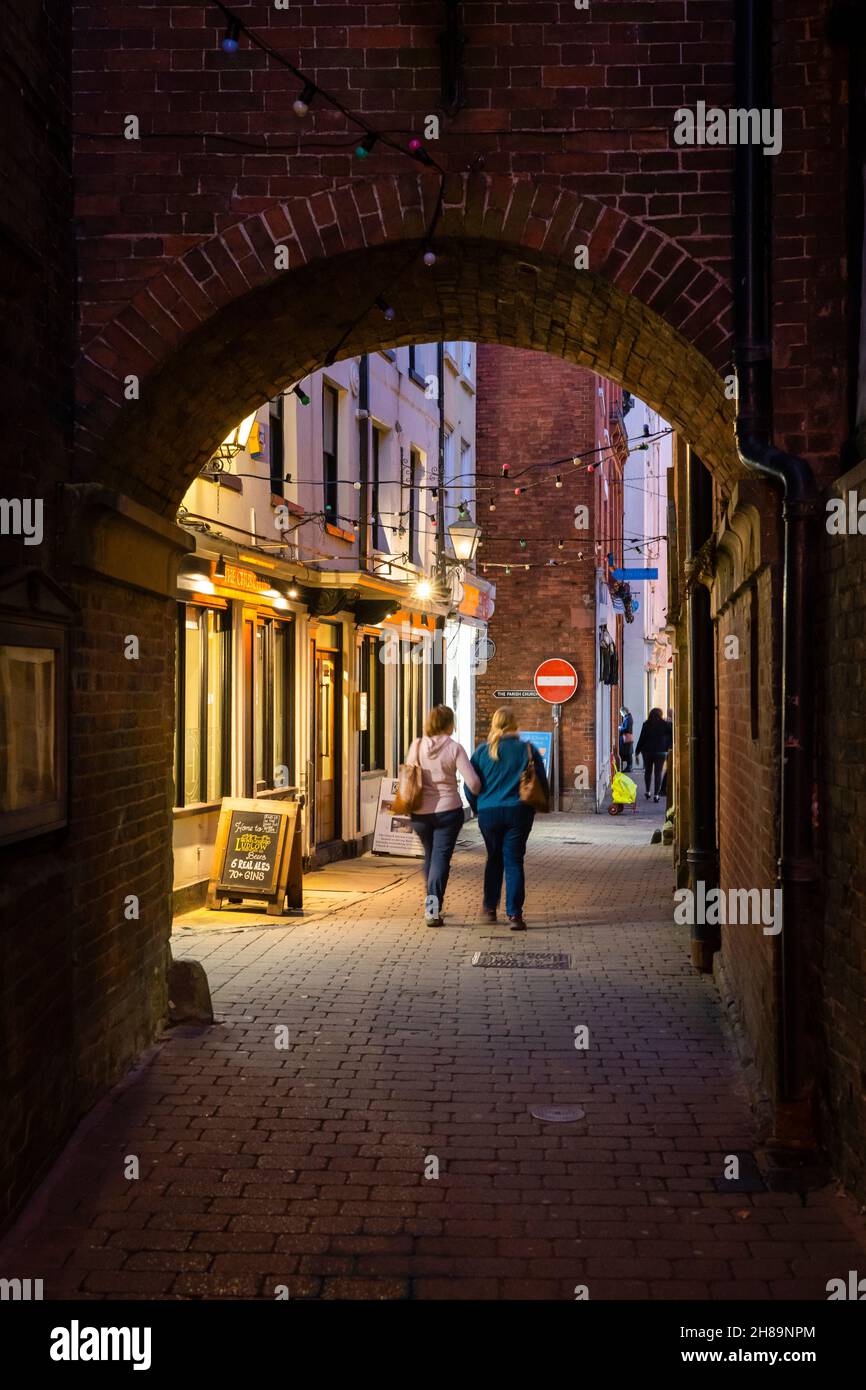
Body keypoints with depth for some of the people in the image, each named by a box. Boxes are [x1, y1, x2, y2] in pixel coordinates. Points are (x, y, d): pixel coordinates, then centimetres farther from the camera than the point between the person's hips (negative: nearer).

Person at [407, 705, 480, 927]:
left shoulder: (417, 746, -2)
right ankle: (432, 905, -17)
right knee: (441, 858, 0)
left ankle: (433, 906, 32)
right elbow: (472, 782, -12)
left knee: (430, 856, 21)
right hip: (448, 810, -3)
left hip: (420, 812, 3)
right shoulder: (454, 748, -9)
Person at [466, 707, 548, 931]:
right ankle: (514, 914, -4)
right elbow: (542, 783, 3)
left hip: (488, 812, 1)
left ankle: (489, 908, 23)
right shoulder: (528, 750, -1)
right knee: (514, 861, 2)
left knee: (494, 859, 19)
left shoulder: (482, 751, 0)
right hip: (519, 812, -1)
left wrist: (478, 807, 18)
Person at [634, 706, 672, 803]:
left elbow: (642, 739, -3)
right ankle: (656, 794, -4)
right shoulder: (665, 724, -4)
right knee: (658, 773, 1)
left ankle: (647, 792, 18)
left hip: (647, 751, 1)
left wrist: (637, 751, 3)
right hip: (661, 752, -1)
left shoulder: (646, 725, -4)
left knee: (648, 771, 18)